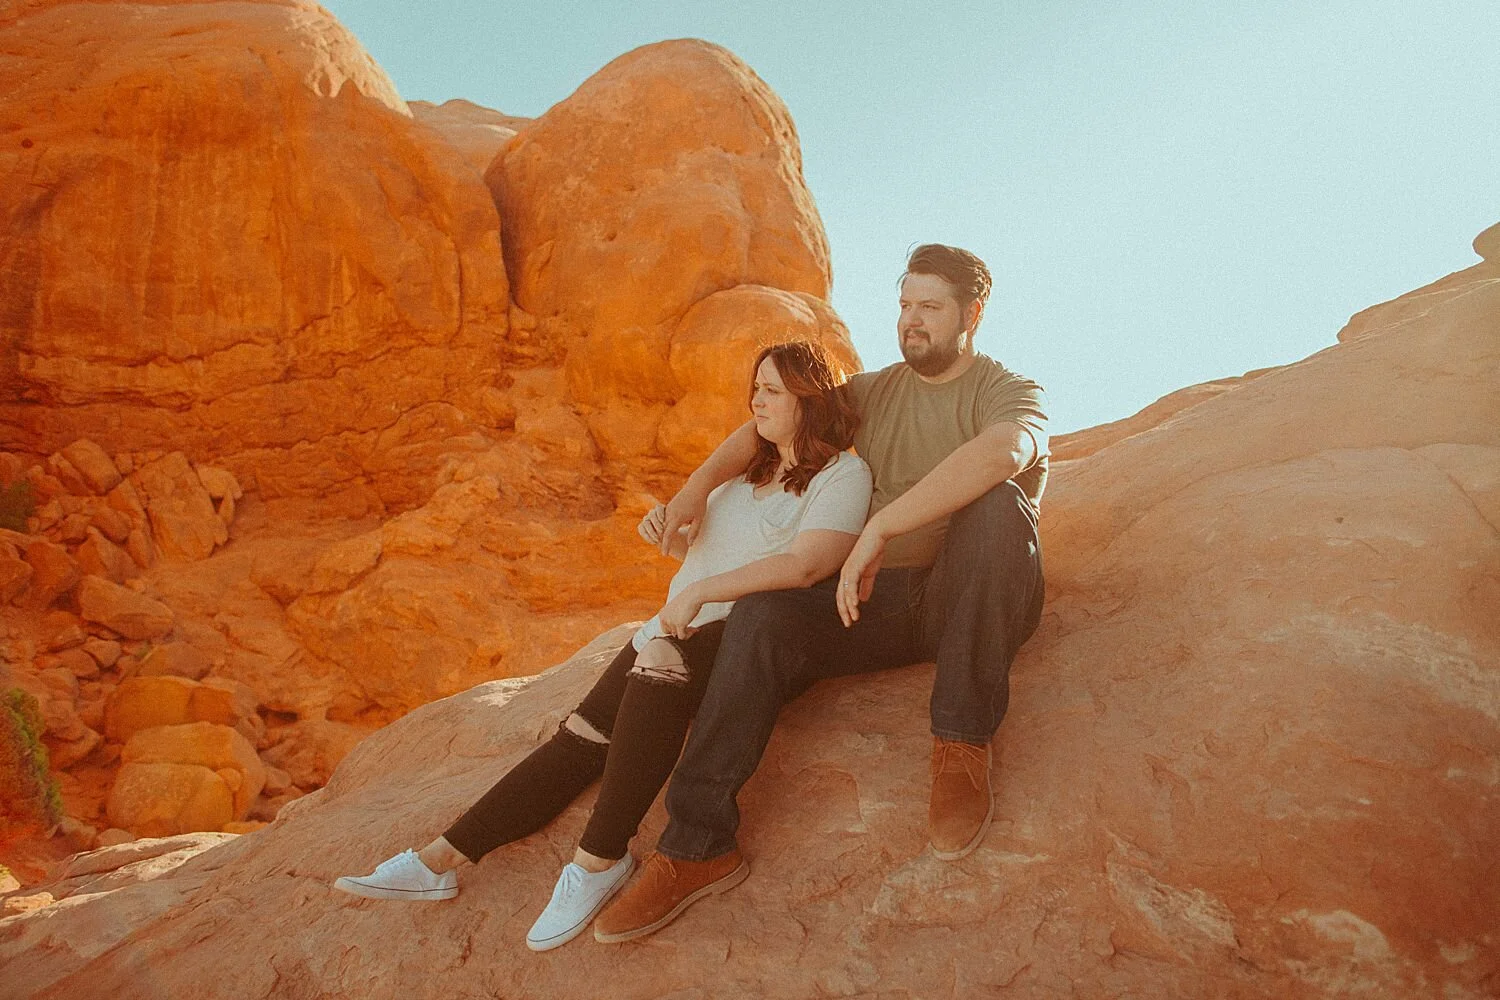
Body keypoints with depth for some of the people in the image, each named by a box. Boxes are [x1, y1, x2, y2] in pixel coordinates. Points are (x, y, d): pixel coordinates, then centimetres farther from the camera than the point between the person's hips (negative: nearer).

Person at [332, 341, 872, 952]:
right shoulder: (749, 469, 21)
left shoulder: (841, 474, -4)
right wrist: (669, 534, 9)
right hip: (677, 630, 7)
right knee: (584, 735, -9)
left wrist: (700, 592, -25)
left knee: (661, 664, -37)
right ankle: (440, 860, -10)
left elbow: (804, 564, -21)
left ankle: (600, 859, -28)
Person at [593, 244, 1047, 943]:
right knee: (764, 616, -23)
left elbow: (1002, 451, -28)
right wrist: (700, 482, 0)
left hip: (974, 605, -4)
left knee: (995, 504, -35)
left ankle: (962, 743, -25)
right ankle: (698, 848, -22)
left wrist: (877, 529, -35)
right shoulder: (875, 392, 16)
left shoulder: (1008, 391, -3)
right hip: (880, 603, 5)